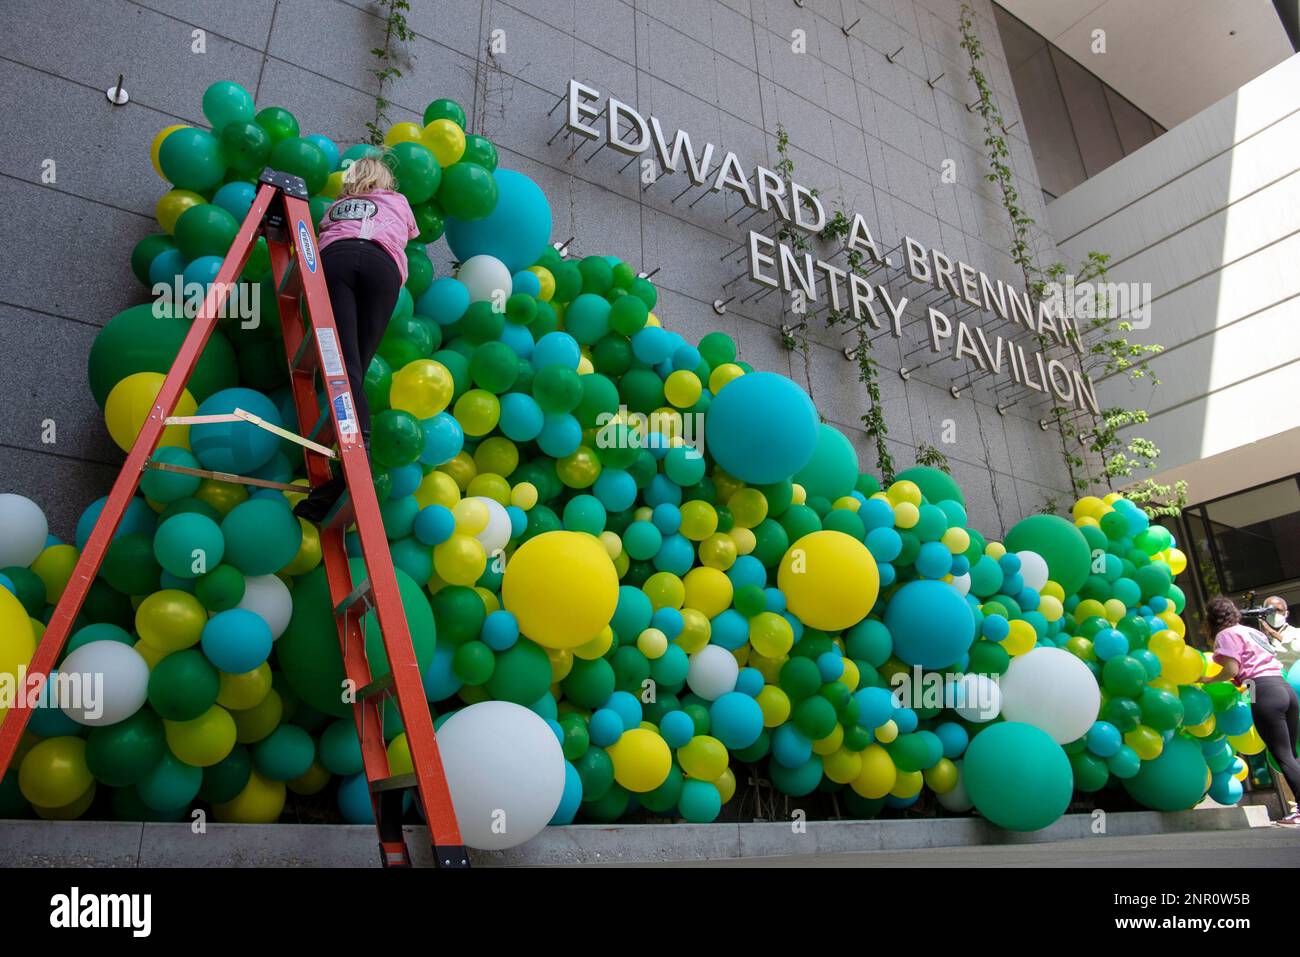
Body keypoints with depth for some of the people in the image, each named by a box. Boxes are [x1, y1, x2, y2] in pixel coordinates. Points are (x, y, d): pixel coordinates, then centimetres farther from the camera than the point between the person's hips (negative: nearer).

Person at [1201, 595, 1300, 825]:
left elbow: (1231, 670, -11)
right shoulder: (1253, 631, 24)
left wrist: (1207, 680, 2)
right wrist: (1242, 681, 28)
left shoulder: (1227, 634, -2)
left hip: (1265, 692, -8)